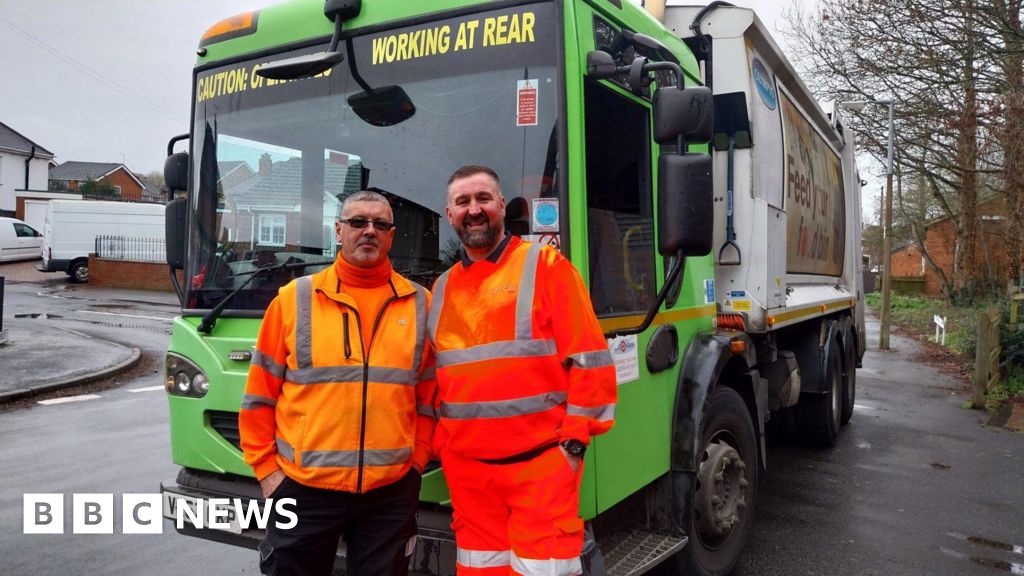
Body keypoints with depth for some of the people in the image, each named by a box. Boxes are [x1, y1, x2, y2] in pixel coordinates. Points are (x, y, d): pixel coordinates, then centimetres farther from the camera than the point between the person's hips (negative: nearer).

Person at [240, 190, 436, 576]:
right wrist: (266, 469, 0)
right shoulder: (294, 299, 0)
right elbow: (260, 395, 3)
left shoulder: (420, 305, 4)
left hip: (391, 492, 1)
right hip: (303, 488, -1)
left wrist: (416, 460, 3)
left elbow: (429, 396, 8)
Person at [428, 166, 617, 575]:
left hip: (540, 458, -5)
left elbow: (587, 356, -7)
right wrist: (439, 443, 12)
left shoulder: (545, 265, -2)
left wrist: (575, 438, -10)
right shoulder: (442, 289, 13)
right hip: (466, 465, 5)